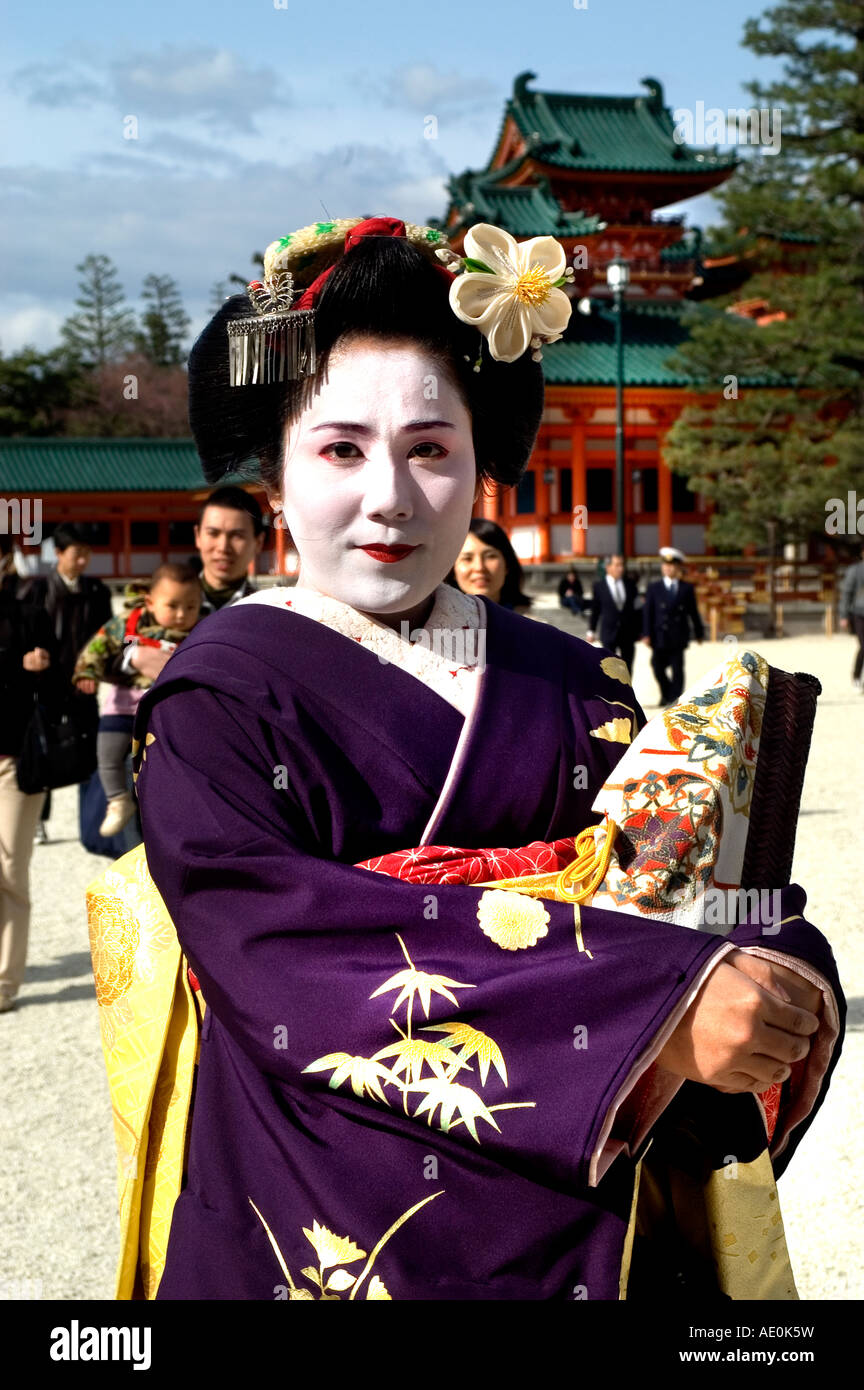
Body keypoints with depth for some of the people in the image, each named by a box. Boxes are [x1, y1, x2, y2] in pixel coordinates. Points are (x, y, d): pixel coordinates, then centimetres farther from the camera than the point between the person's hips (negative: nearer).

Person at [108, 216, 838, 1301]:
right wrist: (659, 1016, -28)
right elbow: (288, 959, -23)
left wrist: (771, 978, -26)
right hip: (320, 1235, -3)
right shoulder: (217, 699, -10)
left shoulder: (574, 688, 1)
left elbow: (701, 907, -2)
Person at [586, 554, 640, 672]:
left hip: (628, 633, 3)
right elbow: (595, 610, 2)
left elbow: (637, 606, 8)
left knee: (627, 667, 9)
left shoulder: (630, 584, 5)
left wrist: (639, 629, 4)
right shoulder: (599, 585, -2)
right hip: (609, 633, -3)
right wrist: (591, 631, 1)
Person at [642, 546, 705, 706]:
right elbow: (647, 613, 1)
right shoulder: (653, 588, 5)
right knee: (658, 669, 2)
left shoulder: (687, 589, 7)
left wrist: (699, 632, 13)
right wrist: (646, 634, -7)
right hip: (659, 637, 0)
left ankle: (675, 698, 5)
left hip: (678, 637, 0)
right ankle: (666, 694, 25)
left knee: (677, 670, -1)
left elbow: (693, 612, 11)